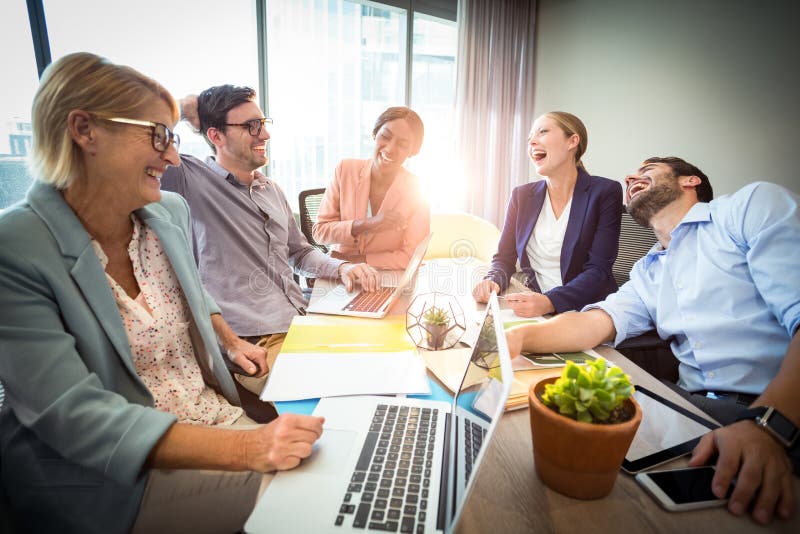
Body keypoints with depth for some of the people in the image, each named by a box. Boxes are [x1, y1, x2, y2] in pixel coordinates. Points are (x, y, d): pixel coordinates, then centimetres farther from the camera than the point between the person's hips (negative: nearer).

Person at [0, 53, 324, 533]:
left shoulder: (173, 213, 0)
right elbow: (72, 414, -27)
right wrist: (243, 449, -34)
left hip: (218, 418, 6)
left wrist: (232, 342, 9)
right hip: (104, 476, -6)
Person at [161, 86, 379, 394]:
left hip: (303, 326, 8)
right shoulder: (188, 180, -2)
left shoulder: (272, 191, 20)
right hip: (254, 346, -7)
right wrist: (186, 109, -1)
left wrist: (342, 268, 9)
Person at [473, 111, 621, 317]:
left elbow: (598, 270, -12)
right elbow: (504, 258, 8)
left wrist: (550, 302, -28)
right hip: (533, 308, 4)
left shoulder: (606, 192, -5)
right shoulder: (522, 195, 7)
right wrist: (492, 281, -16)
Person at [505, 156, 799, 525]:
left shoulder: (755, 205, 0)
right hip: (693, 404, 6)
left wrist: (769, 423, -28)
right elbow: (600, 320, 4)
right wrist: (520, 338, -16)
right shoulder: (649, 270, 19)